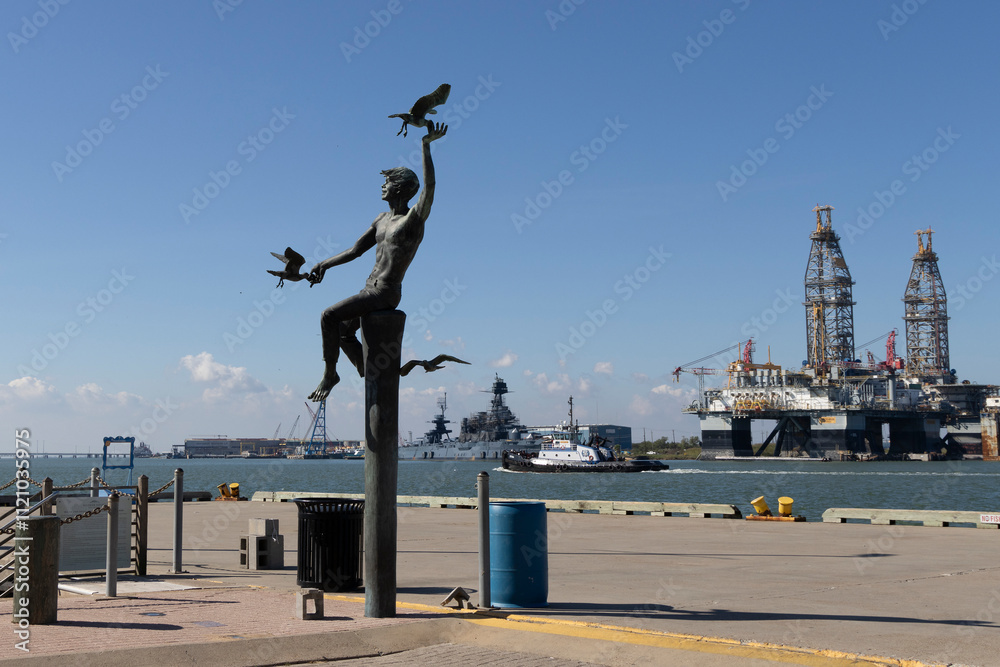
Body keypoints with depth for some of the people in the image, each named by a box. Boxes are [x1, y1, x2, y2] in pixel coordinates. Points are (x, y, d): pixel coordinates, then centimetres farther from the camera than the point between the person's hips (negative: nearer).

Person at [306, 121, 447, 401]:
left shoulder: (414, 219, -10)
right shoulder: (382, 219, 16)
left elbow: (429, 187, -28)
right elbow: (356, 250, 20)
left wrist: (427, 147, -33)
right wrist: (325, 265, 9)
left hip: (386, 293, -9)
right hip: (370, 289, 9)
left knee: (329, 316, -19)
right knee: (342, 329, 19)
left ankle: (330, 373, -8)